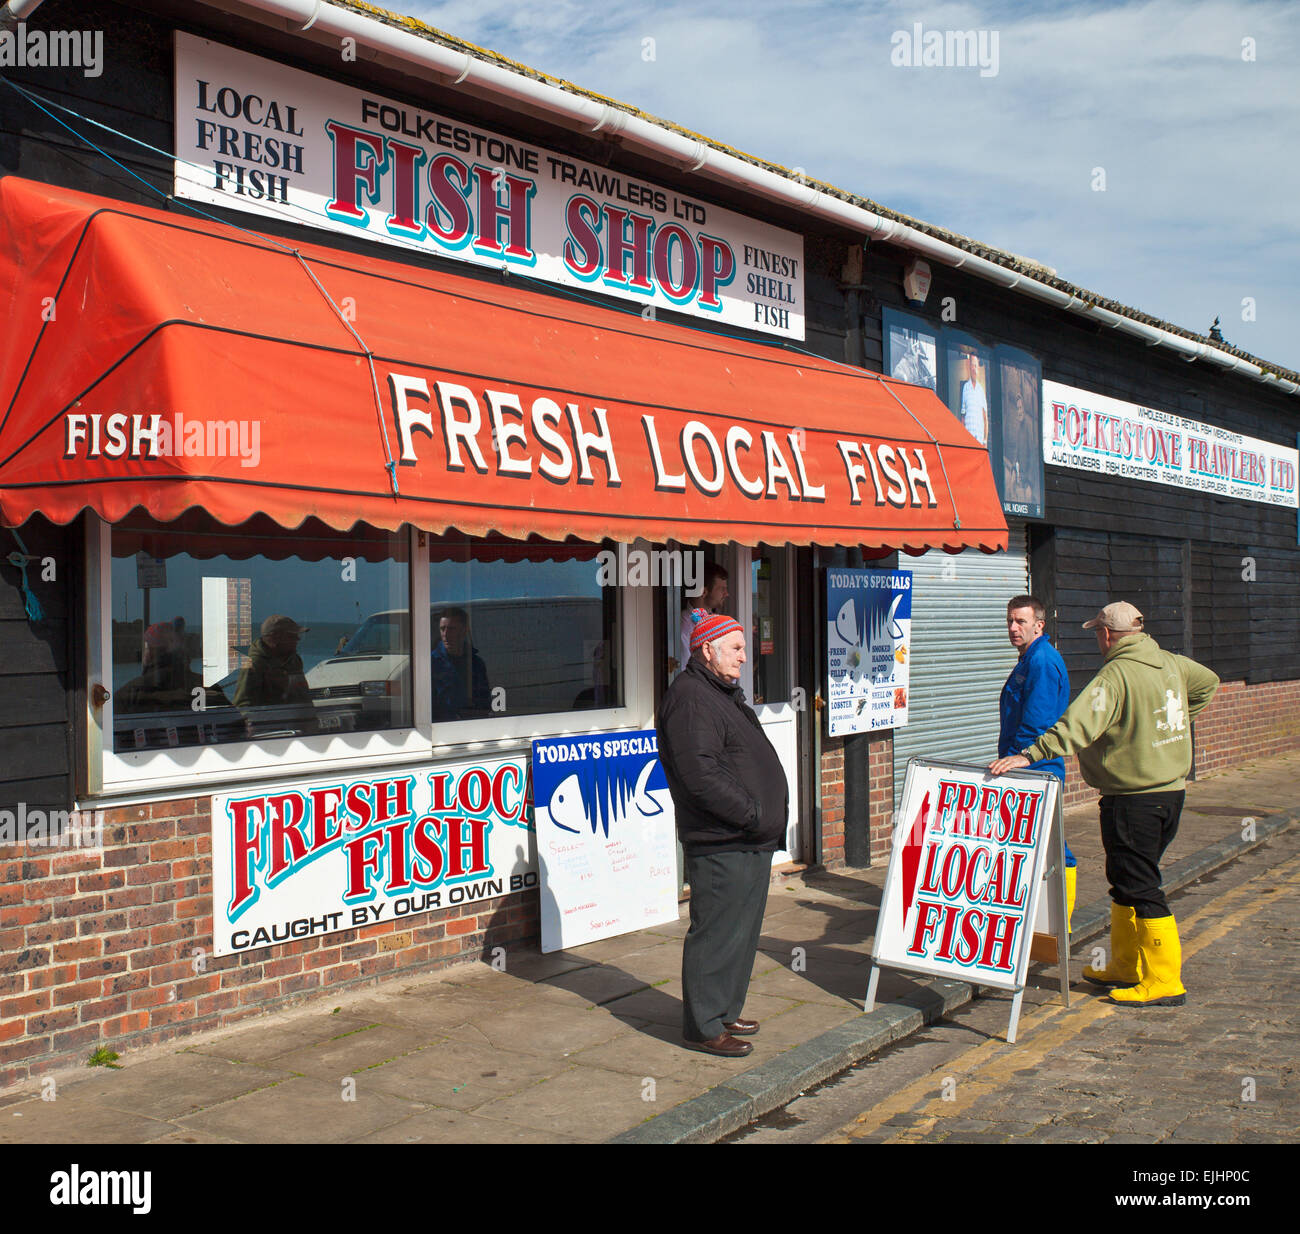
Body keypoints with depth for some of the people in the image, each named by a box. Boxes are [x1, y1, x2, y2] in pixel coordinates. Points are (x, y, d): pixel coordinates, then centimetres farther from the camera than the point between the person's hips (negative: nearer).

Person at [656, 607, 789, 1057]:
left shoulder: (725, 694, 20)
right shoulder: (690, 699, -15)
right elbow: (701, 777, -24)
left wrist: (769, 830, 17)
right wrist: (753, 815, -18)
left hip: (749, 843, 10)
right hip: (720, 847, -10)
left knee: (741, 932, 17)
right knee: (715, 934, -2)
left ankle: (724, 1012, 29)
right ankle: (703, 1026, 8)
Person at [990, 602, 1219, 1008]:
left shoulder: (1116, 674, -19)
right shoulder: (1171, 664, 9)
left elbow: (1078, 725, -31)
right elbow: (1207, 683, 29)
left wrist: (1029, 755, -35)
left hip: (1133, 798, -9)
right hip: (1172, 790, 9)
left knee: (1139, 886, -2)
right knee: (1127, 881, 19)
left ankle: (1164, 982, 2)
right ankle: (1125, 967, 28)